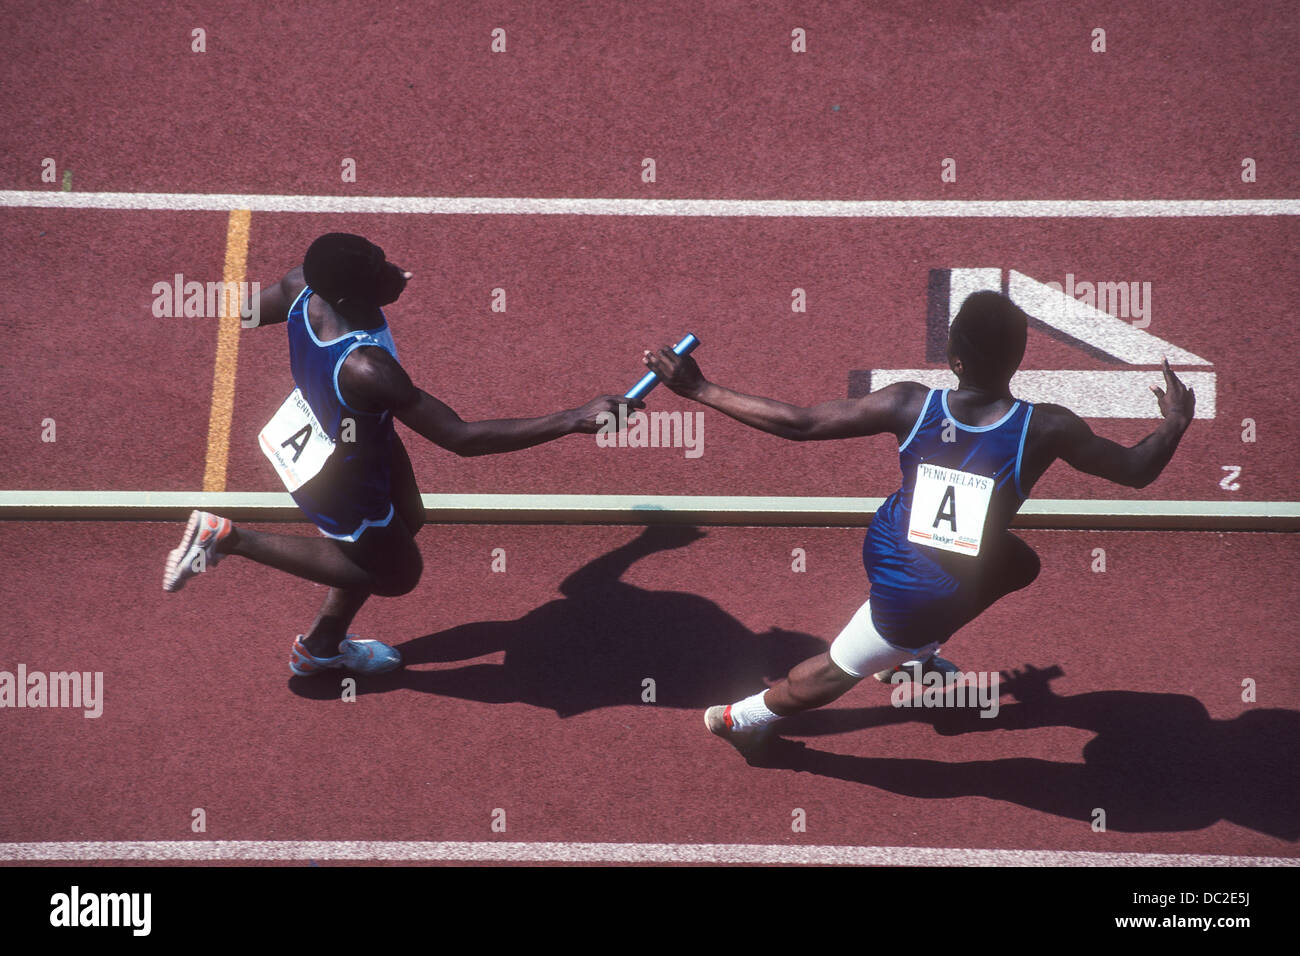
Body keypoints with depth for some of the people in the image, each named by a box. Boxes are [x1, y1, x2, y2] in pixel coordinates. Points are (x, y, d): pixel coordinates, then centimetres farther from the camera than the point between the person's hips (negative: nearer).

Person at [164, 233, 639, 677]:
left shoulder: (301, 284, -25)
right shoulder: (366, 368, -45)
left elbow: (251, 311, 0)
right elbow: (461, 438, -41)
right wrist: (574, 420, -44)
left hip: (314, 419, 7)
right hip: (337, 479, -7)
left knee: (407, 519, 29)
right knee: (398, 573, 21)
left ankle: (322, 646, 49)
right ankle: (228, 538, 17)